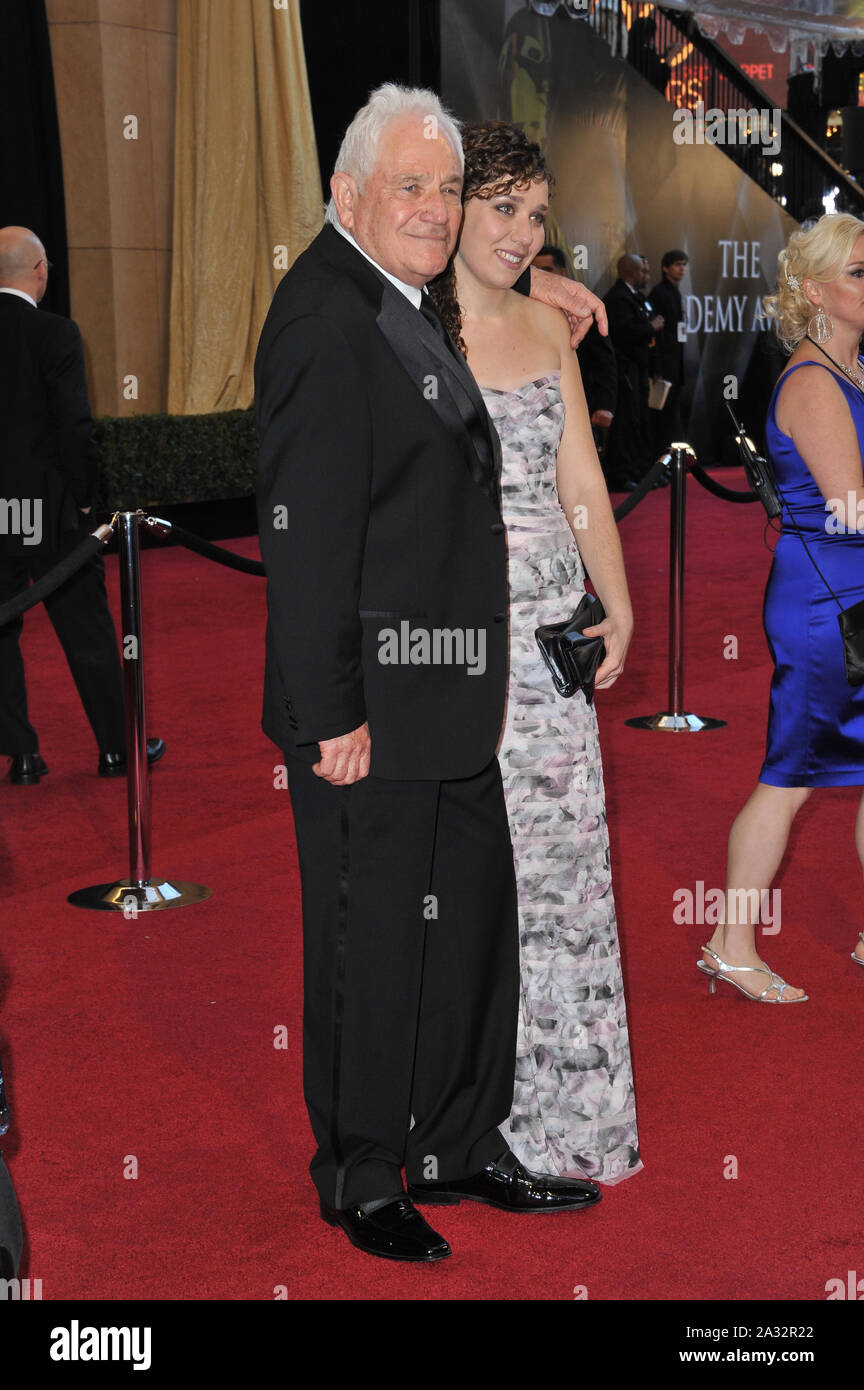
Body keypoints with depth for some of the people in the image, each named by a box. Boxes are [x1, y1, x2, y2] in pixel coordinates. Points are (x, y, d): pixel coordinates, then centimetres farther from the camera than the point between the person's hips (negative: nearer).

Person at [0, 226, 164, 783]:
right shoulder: (55, 333, -12)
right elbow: (75, 428, -15)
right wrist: (83, 497, -3)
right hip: (49, 511, -3)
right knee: (87, 630, 8)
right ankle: (117, 747, 17)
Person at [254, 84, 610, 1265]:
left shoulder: (411, 306, 14)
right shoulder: (323, 323, -17)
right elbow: (306, 537, -21)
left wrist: (531, 282, 28)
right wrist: (330, 716, -22)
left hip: (449, 701, 10)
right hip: (372, 708, -10)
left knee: (476, 921, 17)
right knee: (371, 942, 3)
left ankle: (461, 1149, 32)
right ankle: (358, 1180, 20)